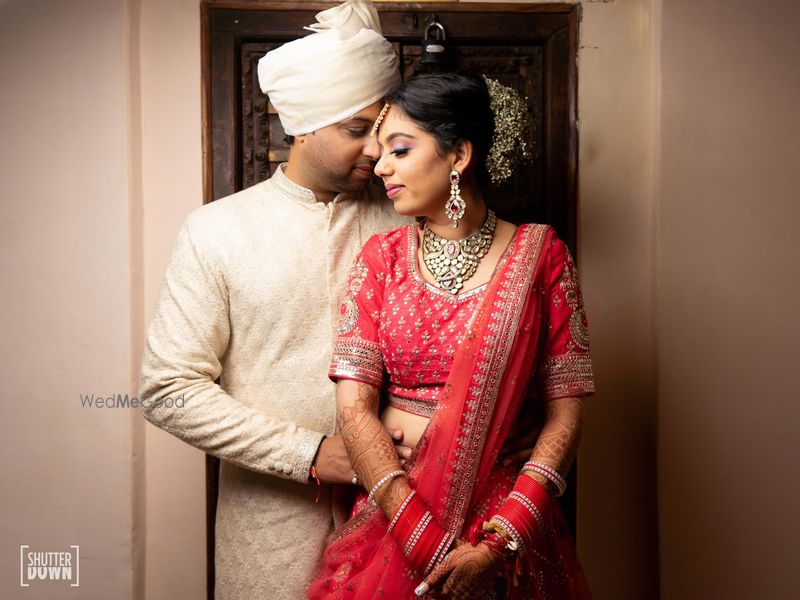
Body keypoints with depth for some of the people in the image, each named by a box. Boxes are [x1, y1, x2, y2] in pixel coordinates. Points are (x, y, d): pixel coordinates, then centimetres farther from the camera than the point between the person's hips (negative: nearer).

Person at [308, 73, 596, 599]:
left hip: (505, 516, -1)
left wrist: (499, 540, -16)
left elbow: (566, 409, -7)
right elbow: (354, 406, -7)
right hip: (391, 510, 2)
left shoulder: (538, 254, -5)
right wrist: (425, 541, -15)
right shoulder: (382, 257, 1)